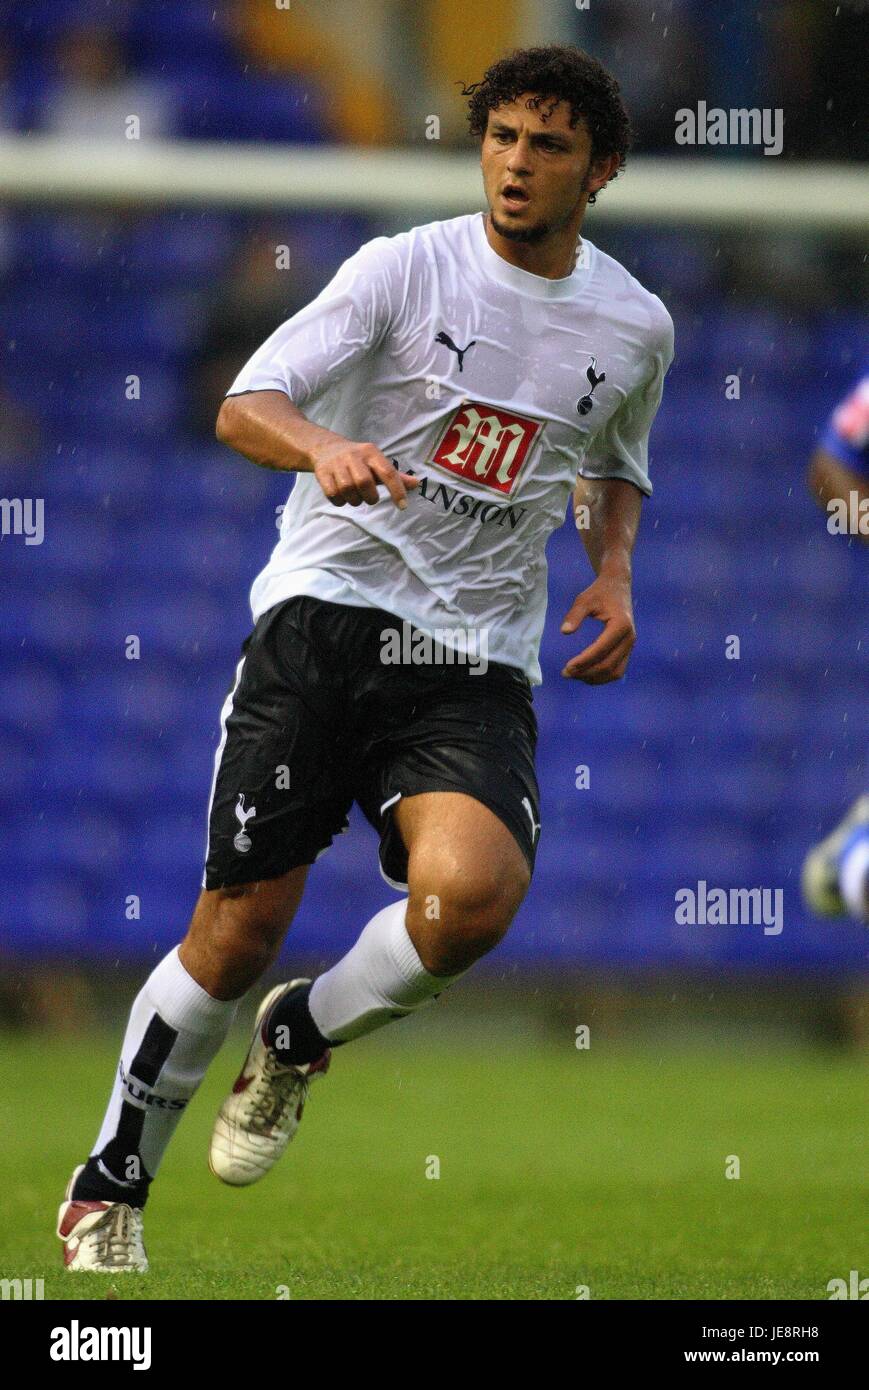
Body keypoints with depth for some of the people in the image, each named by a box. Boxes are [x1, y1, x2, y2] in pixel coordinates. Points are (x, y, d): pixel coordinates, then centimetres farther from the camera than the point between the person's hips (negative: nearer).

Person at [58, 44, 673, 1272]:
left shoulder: (634, 325, 9)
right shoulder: (407, 268, -3)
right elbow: (245, 407, -10)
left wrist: (613, 570, 10)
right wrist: (324, 446, -31)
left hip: (477, 662, 2)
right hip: (328, 609, -2)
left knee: (471, 895, -26)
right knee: (241, 929, -7)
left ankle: (301, 1037, 5)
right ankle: (112, 1182, 15)